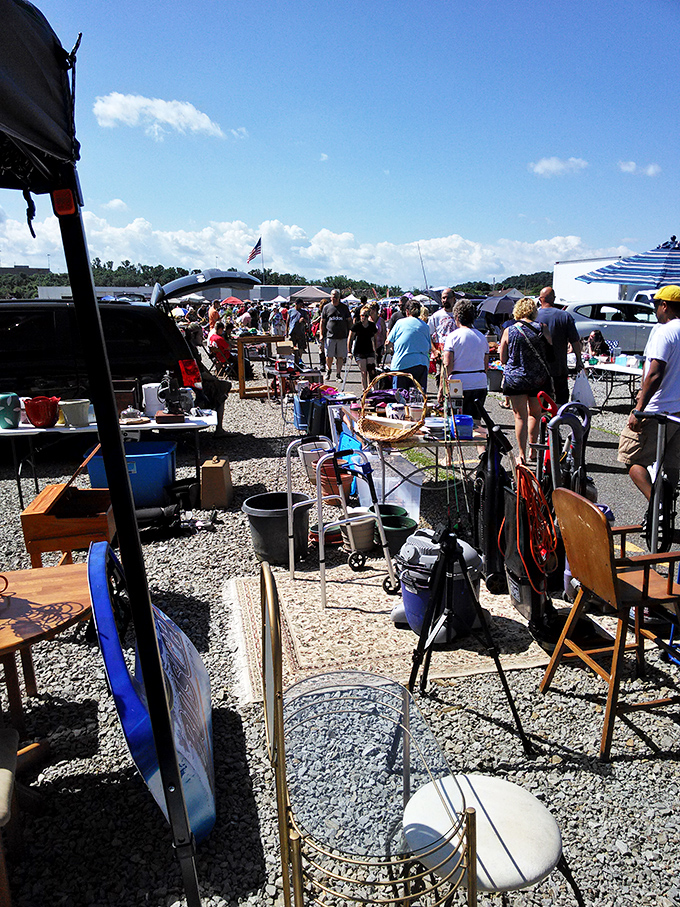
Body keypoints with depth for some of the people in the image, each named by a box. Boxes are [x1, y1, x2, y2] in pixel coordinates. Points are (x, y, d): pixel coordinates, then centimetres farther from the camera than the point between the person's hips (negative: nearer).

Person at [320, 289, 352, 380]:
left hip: (342, 336, 1)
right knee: (329, 356, 0)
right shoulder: (326, 307, 8)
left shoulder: (344, 307, 10)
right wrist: (321, 334, 4)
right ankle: (328, 370, 24)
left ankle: (338, 374, 8)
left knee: (340, 356, 0)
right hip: (330, 336, -1)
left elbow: (349, 320, 14)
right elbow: (322, 322, 10)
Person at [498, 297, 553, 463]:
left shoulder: (509, 331, -4)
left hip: (515, 378, -1)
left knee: (520, 416, 5)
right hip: (540, 378, 1)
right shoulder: (542, 328, -5)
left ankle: (522, 455, 2)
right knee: (535, 414, 17)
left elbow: (503, 359, 1)